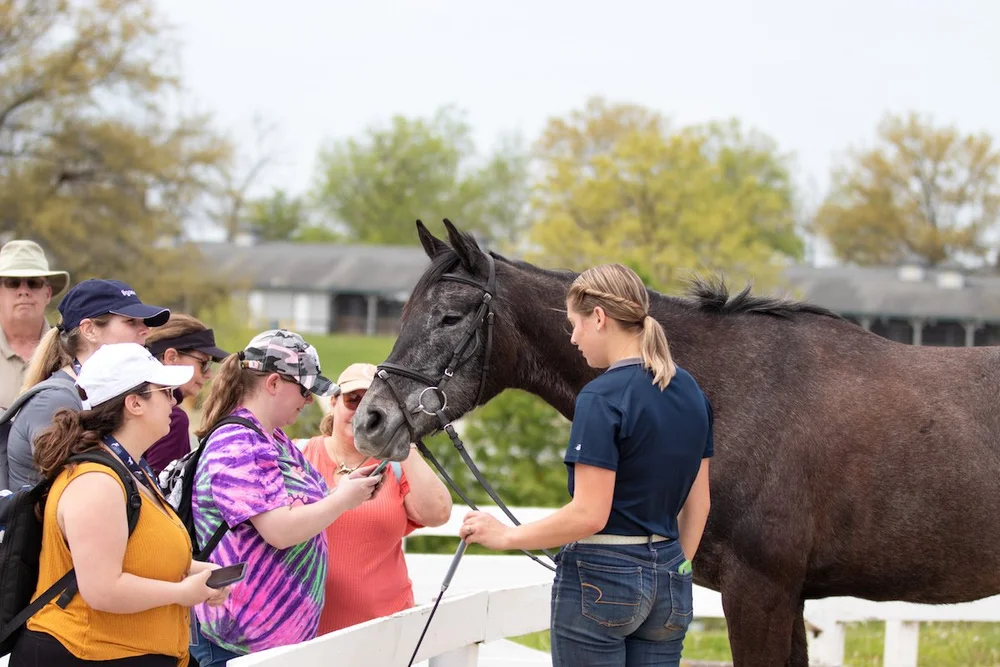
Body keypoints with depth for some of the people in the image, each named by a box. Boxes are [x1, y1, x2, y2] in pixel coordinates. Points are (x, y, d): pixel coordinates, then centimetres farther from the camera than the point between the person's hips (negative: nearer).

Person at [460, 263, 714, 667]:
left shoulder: (602, 398, -16)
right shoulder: (690, 391, 8)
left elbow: (589, 515, -20)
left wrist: (506, 536, -10)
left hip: (600, 579, -7)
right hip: (668, 584, 7)